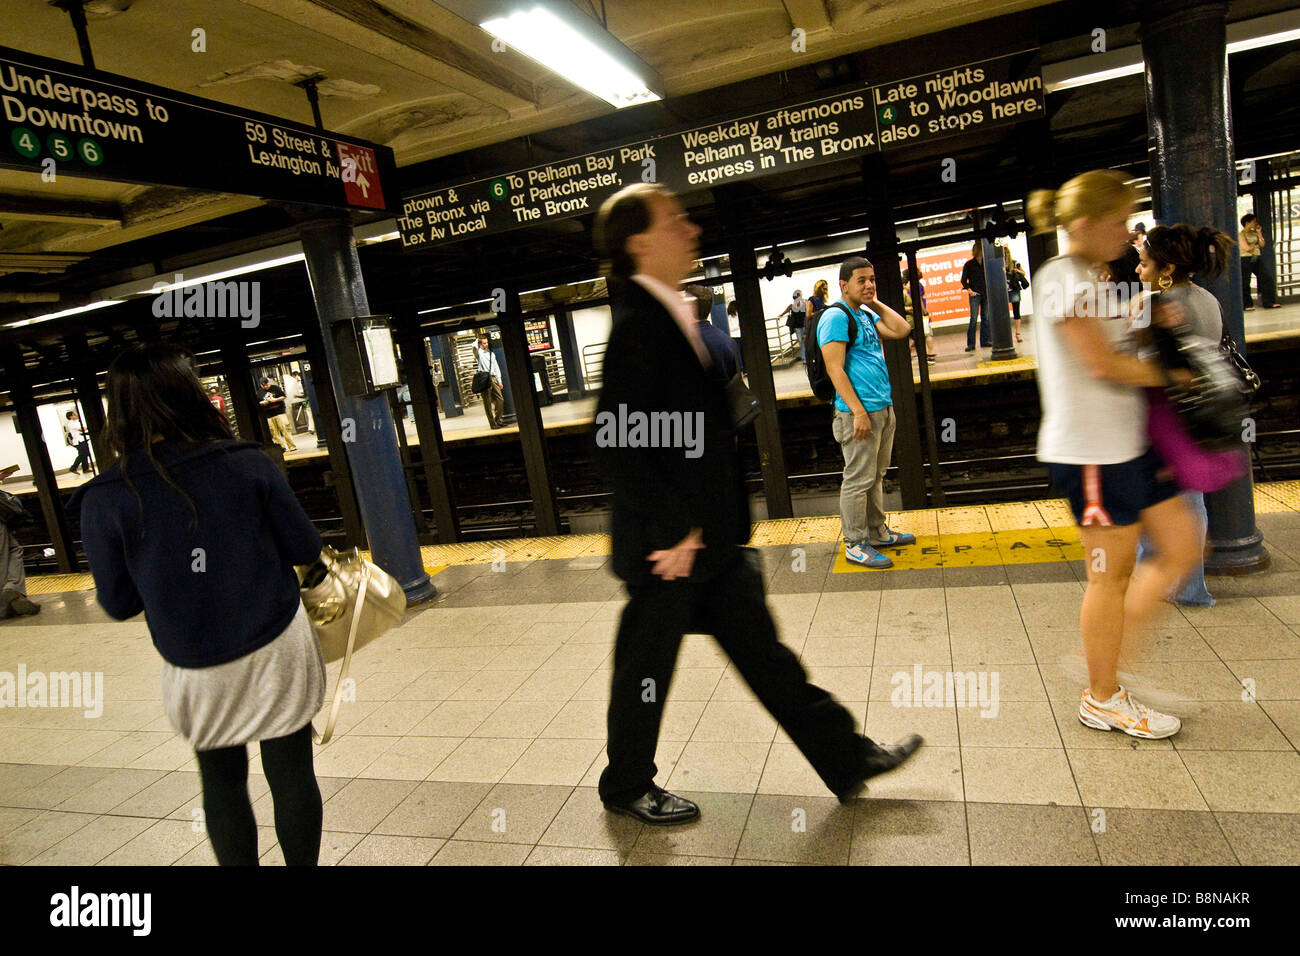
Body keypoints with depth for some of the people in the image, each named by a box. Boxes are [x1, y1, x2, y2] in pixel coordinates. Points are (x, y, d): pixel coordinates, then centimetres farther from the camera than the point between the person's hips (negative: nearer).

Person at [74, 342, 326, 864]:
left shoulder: (105, 500, -11)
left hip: (197, 668, 1)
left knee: (222, 782, 22)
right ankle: (304, 863, 32)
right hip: (277, 646, 0)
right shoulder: (248, 464, -13)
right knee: (292, 772, 16)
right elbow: (306, 549, -5)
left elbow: (119, 604, -2)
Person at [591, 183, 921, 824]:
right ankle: (626, 787, 34)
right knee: (645, 672, 11)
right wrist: (672, 529, -21)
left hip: (711, 536, 9)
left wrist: (721, 522, 15)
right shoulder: (637, 325, -20)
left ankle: (845, 758, 30)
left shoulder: (675, 314, 10)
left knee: (762, 652, 17)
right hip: (668, 542, -9)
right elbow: (614, 443, -25)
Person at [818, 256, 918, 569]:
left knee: (876, 476, 16)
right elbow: (835, 369, -17)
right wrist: (858, 411, -22)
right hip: (859, 411, -9)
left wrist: (876, 302, 9)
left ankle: (877, 532, 27)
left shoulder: (867, 315, 17)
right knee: (858, 480, -4)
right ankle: (855, 545, 4)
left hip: (883, 408, 9)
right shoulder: (836, 316, -11)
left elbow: (902, 330, 10)